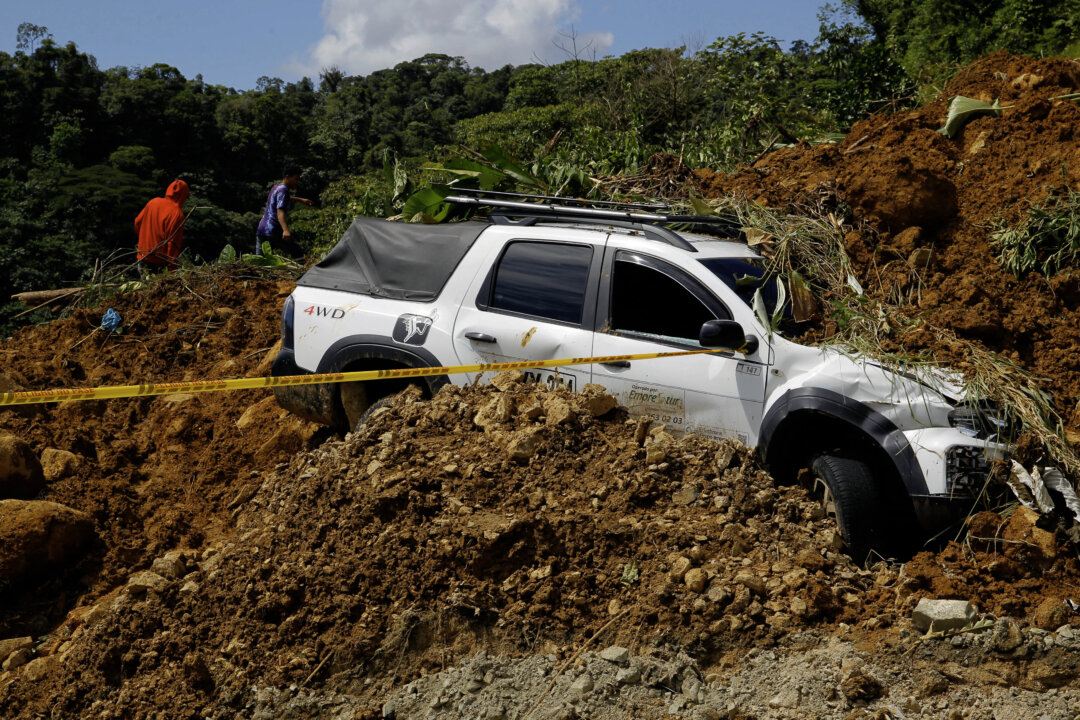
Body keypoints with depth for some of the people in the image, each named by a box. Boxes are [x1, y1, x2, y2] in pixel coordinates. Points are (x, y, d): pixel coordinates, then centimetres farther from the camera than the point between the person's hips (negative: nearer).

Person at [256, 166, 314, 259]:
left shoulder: (276, 187, 20)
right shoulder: (283, 190, -9)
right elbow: (280, 212, -24)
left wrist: (301, 200, 55)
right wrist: (286, 230, -38)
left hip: (261, 229, 9)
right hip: (274, 231, -9)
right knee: (298, 252, -6)